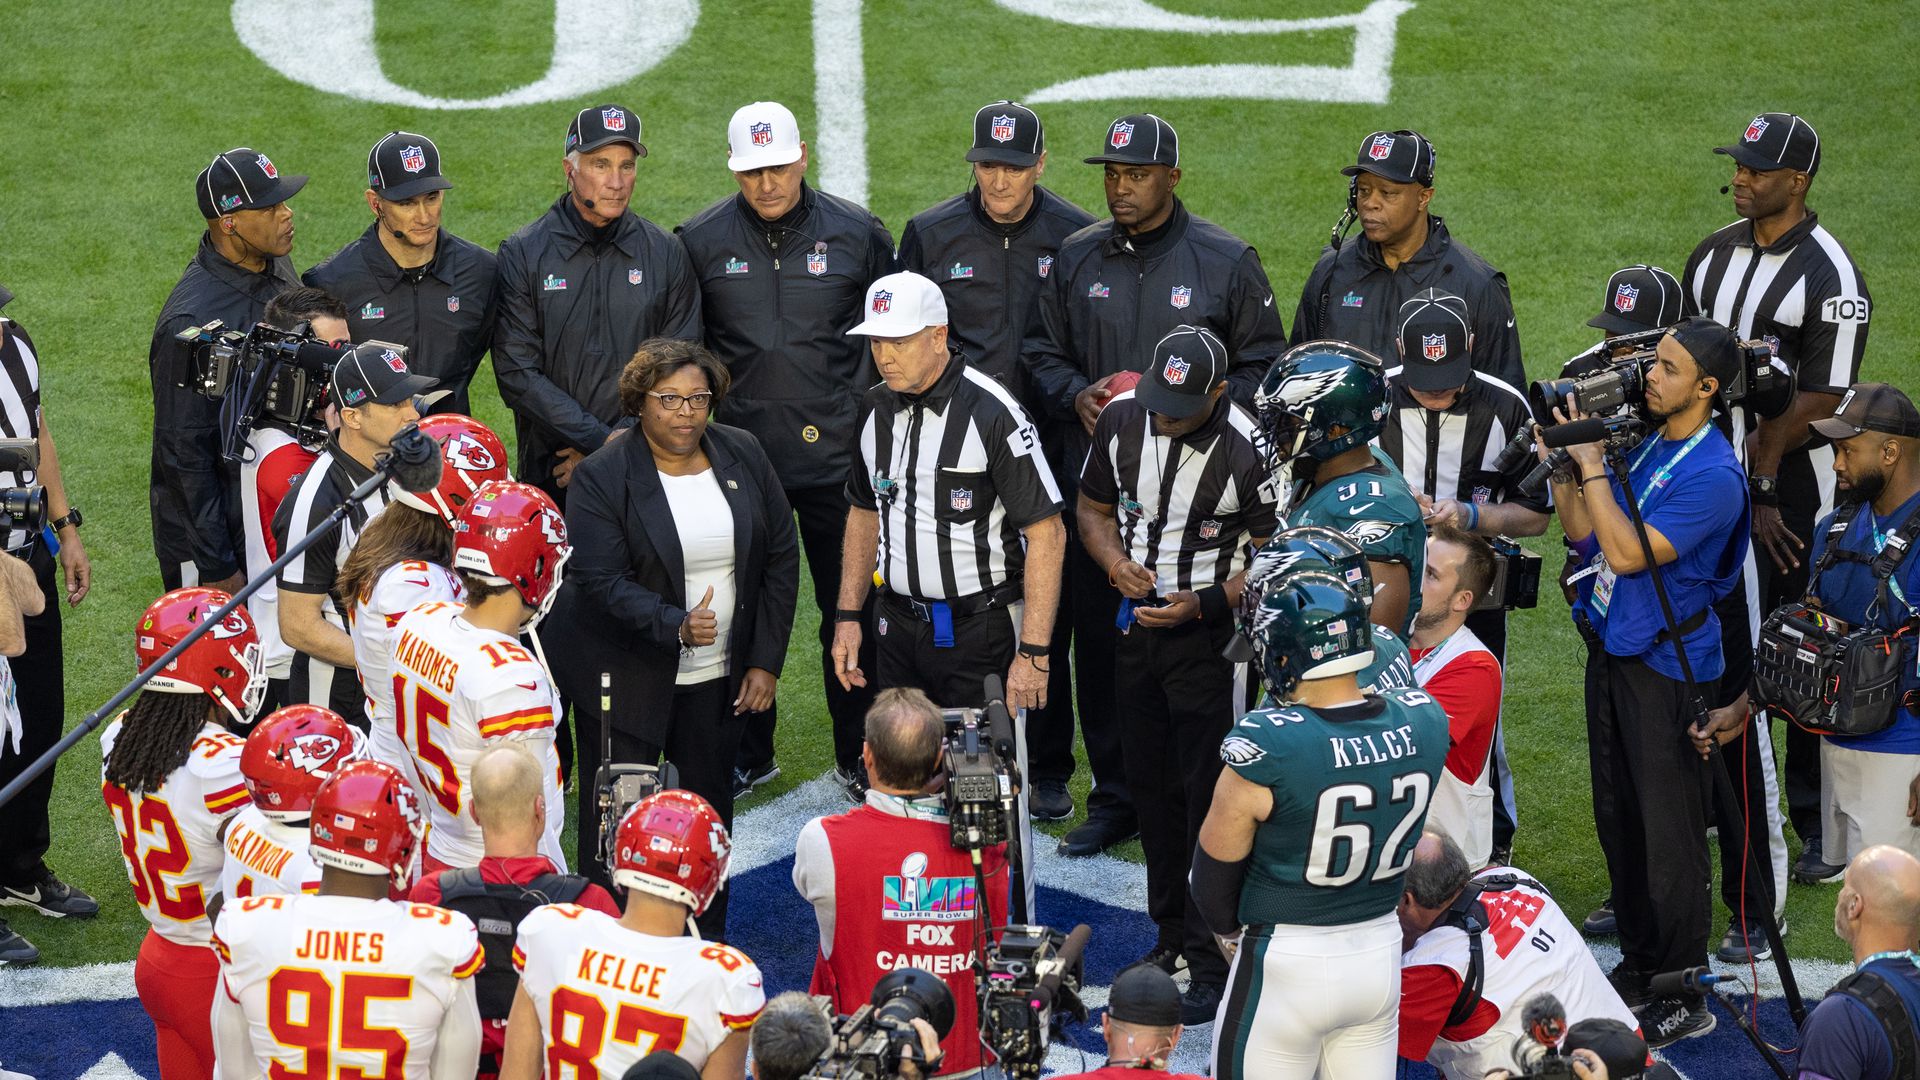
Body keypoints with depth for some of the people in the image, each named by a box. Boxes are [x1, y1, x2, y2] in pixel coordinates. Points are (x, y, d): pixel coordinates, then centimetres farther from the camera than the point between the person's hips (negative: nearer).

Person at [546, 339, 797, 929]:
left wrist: (766, 661, 1)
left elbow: (781, 558, 6)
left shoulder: (743, 455, 2)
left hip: (719, 679, 4)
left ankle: (709, 945, 22)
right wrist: (675, 625, -32)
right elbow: (603, 581, -18)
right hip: (626, 675, -4)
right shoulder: (602, 477, -11)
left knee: (710, 808, 10)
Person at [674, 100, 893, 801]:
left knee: (850, 610, 6)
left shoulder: (857, 235, -1)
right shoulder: (701, 241, 0)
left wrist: (864, 406, 7)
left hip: (836, 455, 0)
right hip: (744, 454, 0)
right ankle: (747, 755, 21)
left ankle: (859, 754, 18)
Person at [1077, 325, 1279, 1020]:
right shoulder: (1122, 418, -5)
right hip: (1136, 623, 6)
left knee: (1210, 796, -5)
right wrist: (1116, 561, -10)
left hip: (1211, 631, -6)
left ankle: (1212, 961, 2)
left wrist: (1205, 605, -23)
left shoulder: (1248, 449, -20)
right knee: (1150, 786, 13)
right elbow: (1093, 507, 10)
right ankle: (1172, 932, 27)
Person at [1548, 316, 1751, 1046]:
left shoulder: (1711, 477, -21)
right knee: (1618, 818, 18)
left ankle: (1682, 998, 8)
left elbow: (1627, 552, -26)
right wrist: (1562, 464, -4)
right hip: (1613, 652, 9)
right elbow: (1581, 531, 9)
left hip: (1667, 666, -9)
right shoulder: (1646, 445, 6)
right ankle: (1638, 965, 31)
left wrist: (1591, 464, -21)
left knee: (1669, 833, -1)